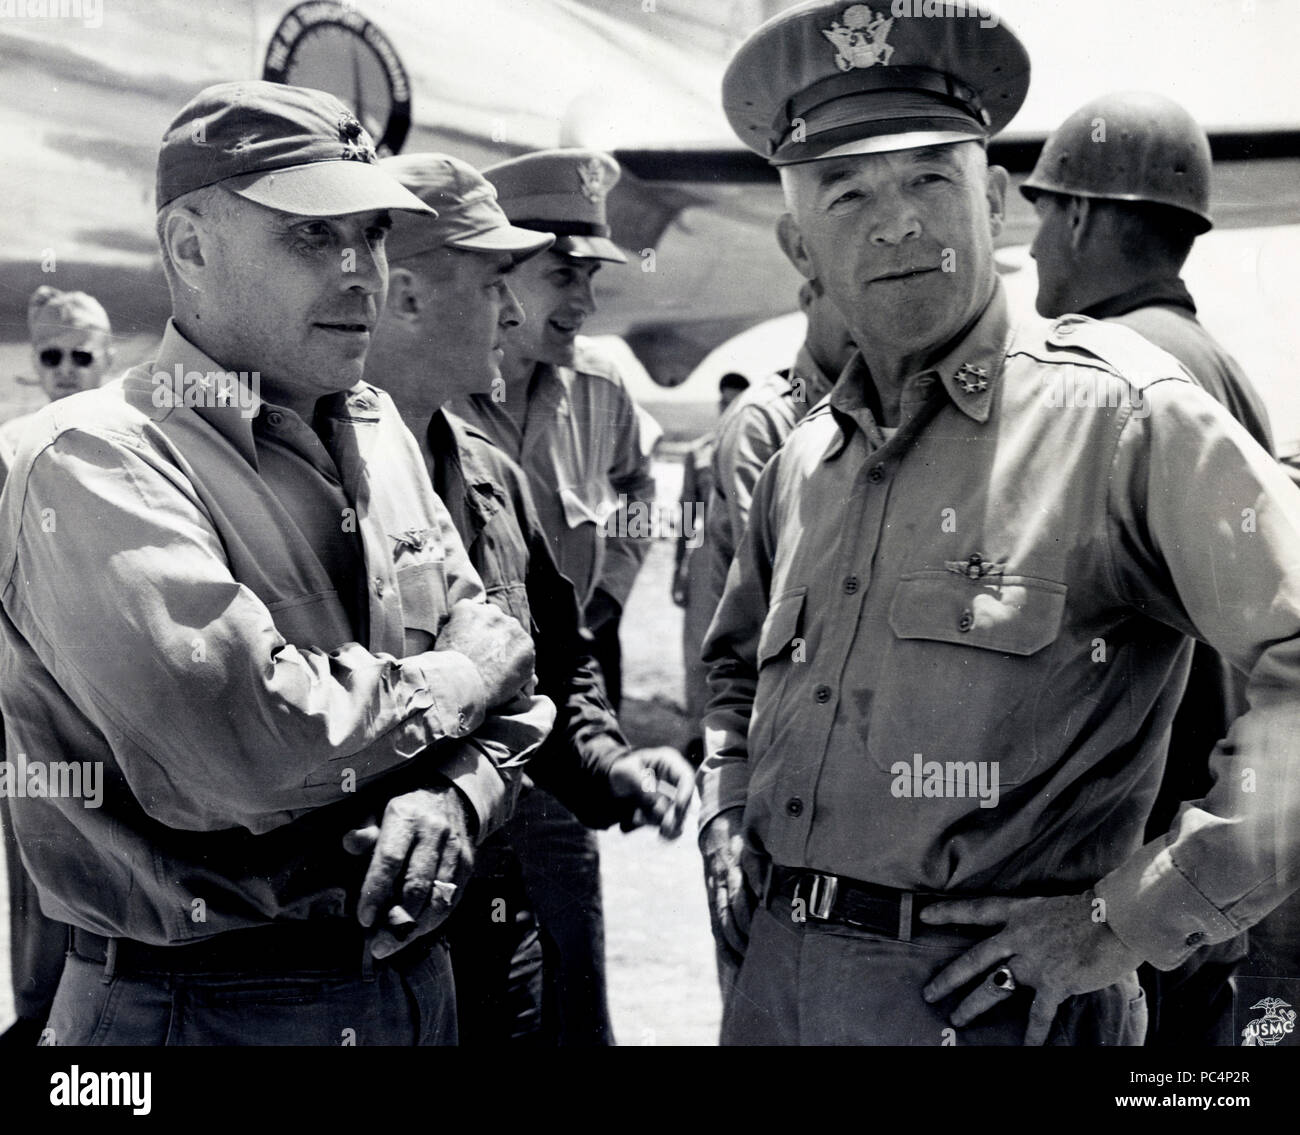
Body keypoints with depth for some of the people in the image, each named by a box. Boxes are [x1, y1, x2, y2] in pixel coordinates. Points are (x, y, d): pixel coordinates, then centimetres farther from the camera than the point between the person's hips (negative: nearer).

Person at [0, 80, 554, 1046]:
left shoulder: (381, 432, 7)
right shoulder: (92, 463, -16)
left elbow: (503, 693, 8)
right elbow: (239, 742, -28)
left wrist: (456, 792, -14)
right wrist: (459, 678, -12)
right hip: (199, 1009, -6)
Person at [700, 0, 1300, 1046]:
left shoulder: (1122, 413, -12)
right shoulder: (802, 462, 8)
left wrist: (1130, 921, -18)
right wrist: (726, 822, 12)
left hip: (991, 998, -6)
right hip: (779, 971, 6)